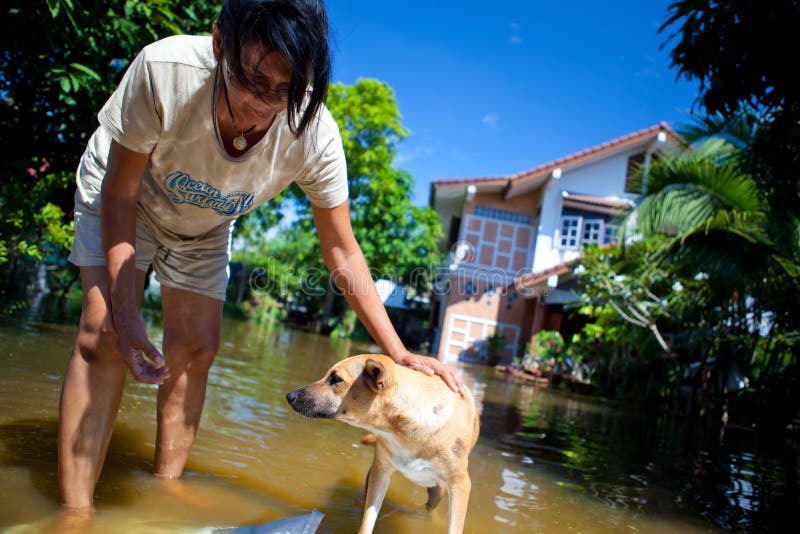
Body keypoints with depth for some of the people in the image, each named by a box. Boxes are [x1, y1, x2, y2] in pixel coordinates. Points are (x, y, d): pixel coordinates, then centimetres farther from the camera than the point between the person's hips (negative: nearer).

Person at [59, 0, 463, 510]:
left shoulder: (316, 138, -33)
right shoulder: (164, 70, -40)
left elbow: (343, 256, -23)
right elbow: (120, 191, -26)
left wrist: (400, 355, -26)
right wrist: (125, 310, -32)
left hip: (205, 228, 3)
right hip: (121, 195, -2)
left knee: (195, 351, -1)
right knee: (106, 334, -18)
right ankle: (75, 511, -9)